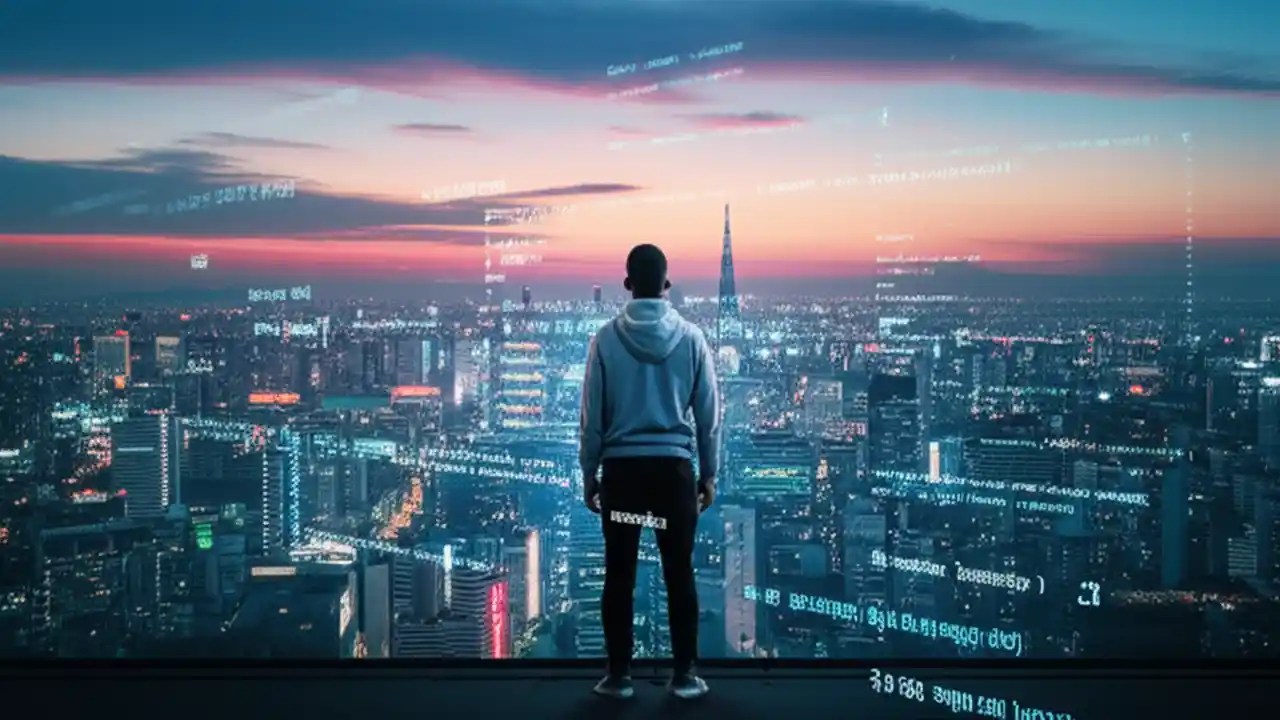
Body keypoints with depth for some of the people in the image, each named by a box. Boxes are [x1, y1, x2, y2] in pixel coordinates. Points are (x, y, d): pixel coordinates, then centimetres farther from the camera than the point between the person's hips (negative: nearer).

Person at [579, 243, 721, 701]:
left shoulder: (607, 339, -4)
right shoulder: (691, 338, -1)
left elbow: (592, 415, -1)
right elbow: (708, 413, 3)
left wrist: (588, 474, 9)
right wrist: (709, 473, 12)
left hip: (621, 468, 0)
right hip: (674, 467, 1)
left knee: (619, 575, 7)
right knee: (679, 574, 7)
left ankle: (619, 674, 13)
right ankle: (685, 674, 11)